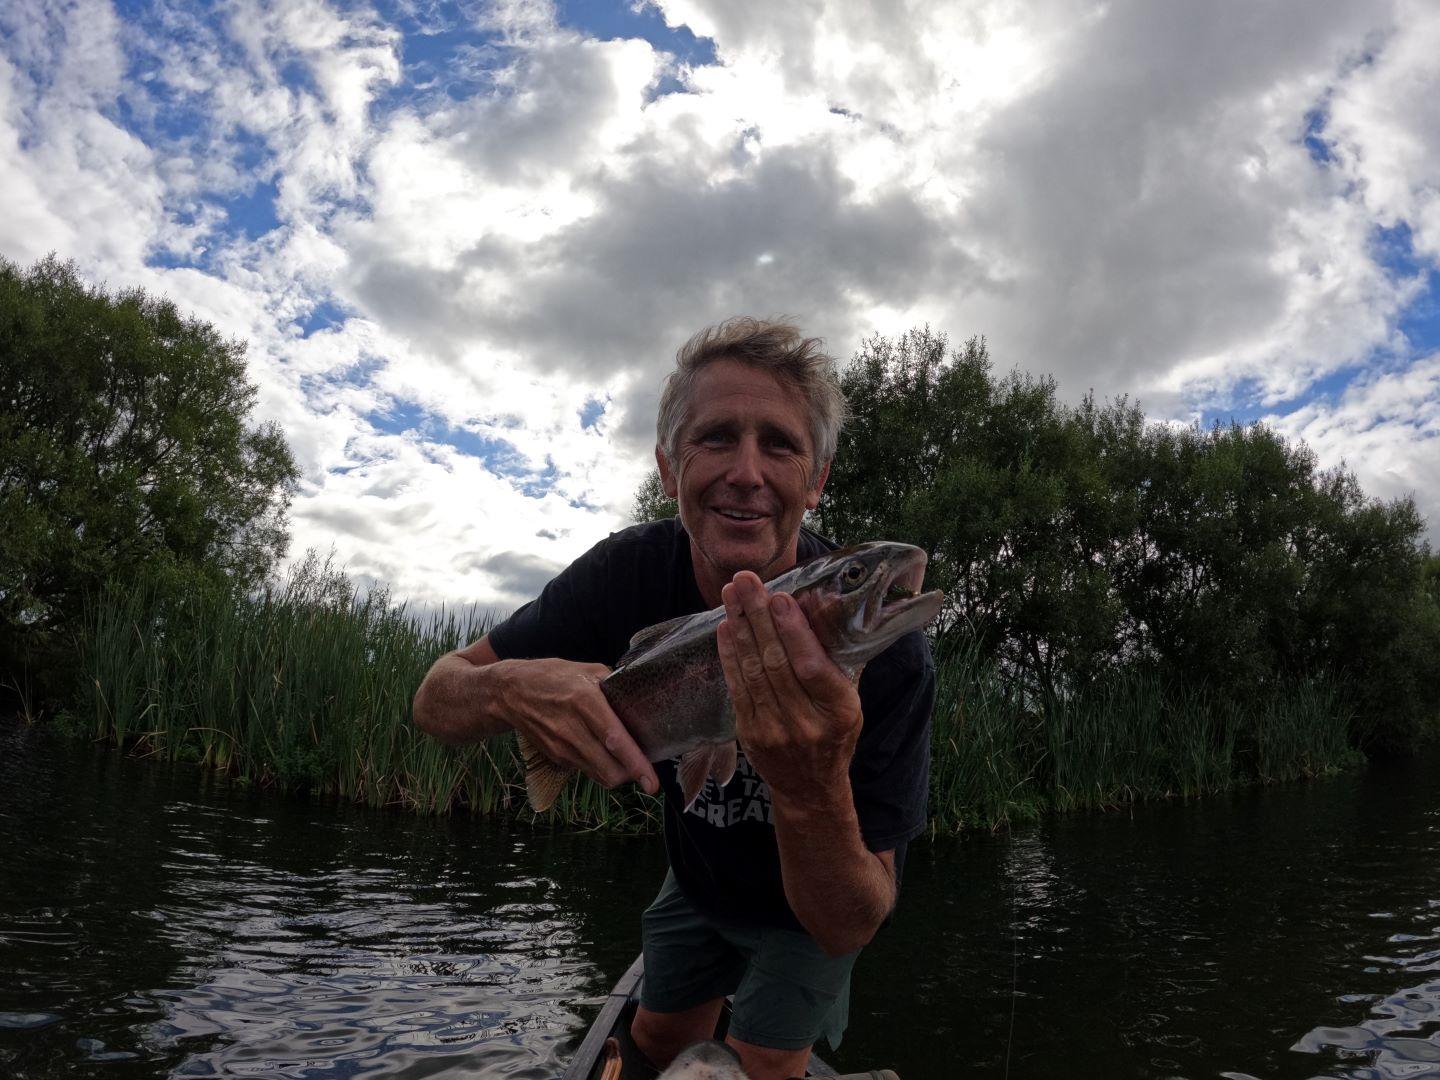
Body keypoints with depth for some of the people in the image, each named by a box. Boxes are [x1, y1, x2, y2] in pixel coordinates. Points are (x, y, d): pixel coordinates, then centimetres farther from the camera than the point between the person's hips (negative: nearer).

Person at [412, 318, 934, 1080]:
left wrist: (812, 789, -55)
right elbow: (435, 699, -20)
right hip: (700, 878, 4)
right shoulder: (632, 572, -25)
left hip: (812, 906, -3)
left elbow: (847, 930, -34)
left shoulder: (881, 648, -36)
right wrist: (509, 688, -43)